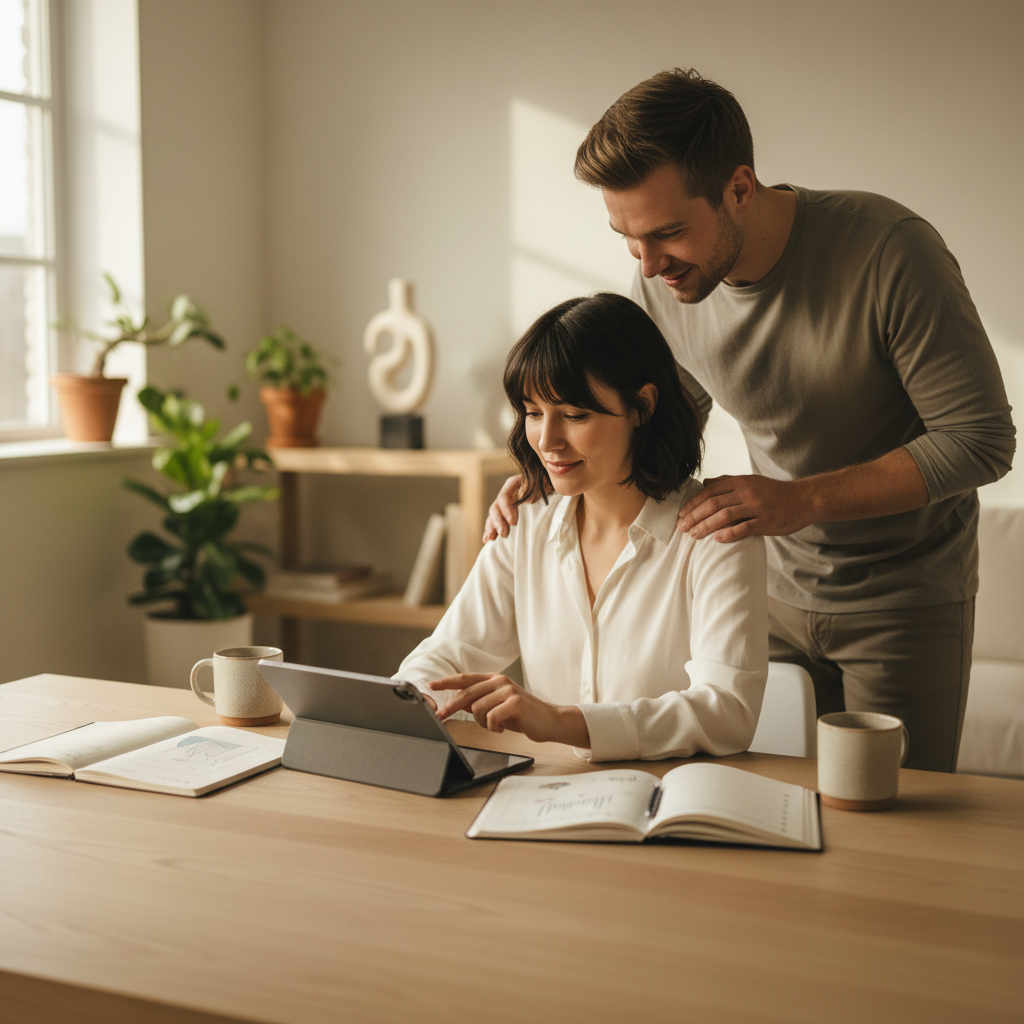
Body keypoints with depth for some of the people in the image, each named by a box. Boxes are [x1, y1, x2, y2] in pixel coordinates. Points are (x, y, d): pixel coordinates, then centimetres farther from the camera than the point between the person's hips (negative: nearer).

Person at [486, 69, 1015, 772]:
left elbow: (982, 439, -21)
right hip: (780, 586, 4)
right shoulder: (664, 284, -11)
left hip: (907, 598, -4)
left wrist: (803, 499, -30)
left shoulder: (890, 252, -26)